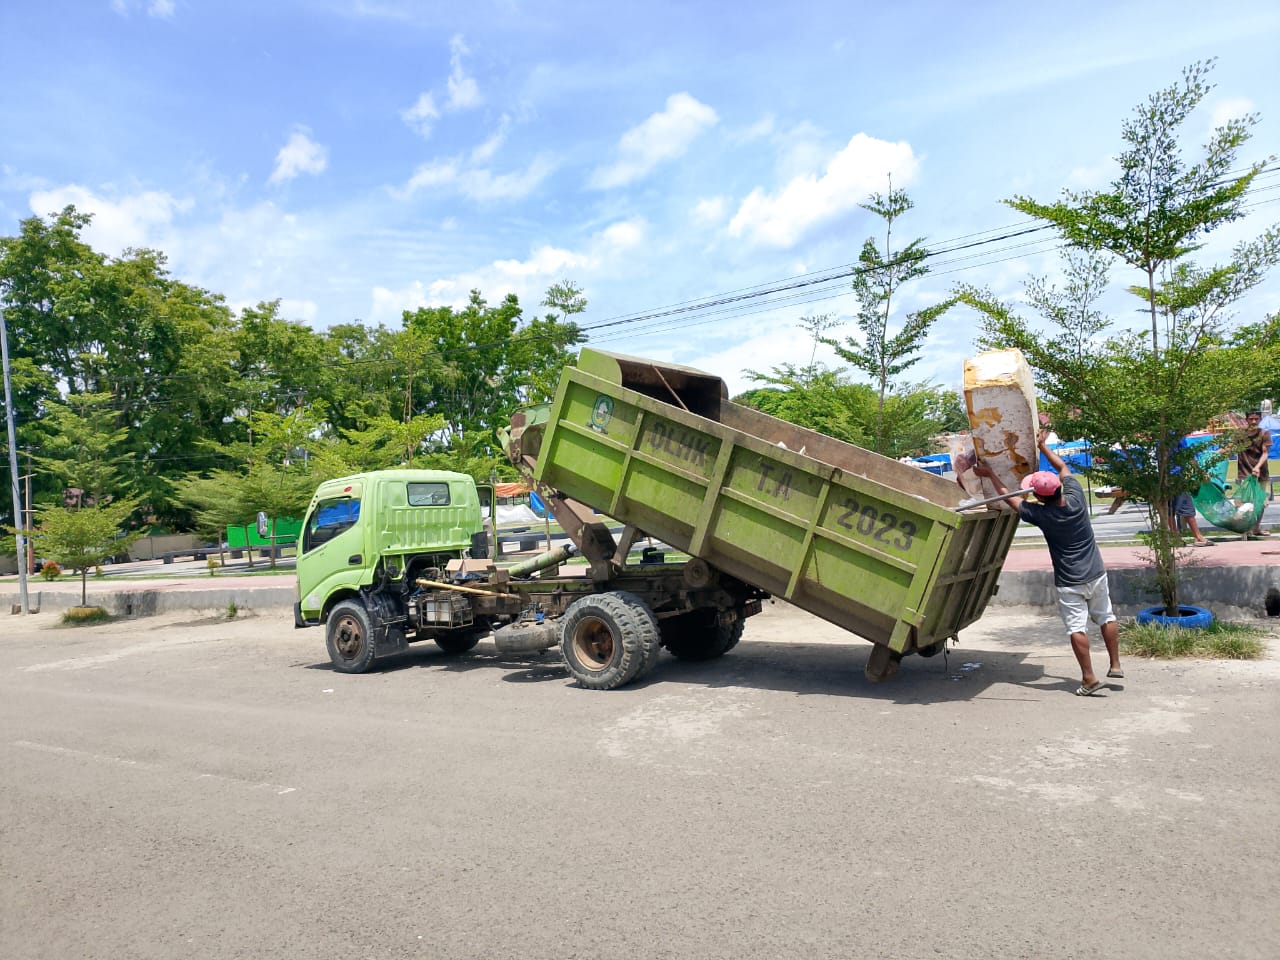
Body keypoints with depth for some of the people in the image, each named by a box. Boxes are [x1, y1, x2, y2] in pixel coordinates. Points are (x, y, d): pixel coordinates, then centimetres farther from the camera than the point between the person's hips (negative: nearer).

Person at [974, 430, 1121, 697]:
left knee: (1077, 627, -1)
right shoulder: (1077, 499, -9)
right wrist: (1043, 446, 19)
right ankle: (1115, 666, 29)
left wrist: (991, 474, 7)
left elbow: (1010, 498, -4)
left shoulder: (1041, 514, -18)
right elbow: (1063, 467, 8)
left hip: (1069, 582, -5)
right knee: (1106, 617, 19)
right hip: (1096, 574, 5)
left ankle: (1089, 679, -1)